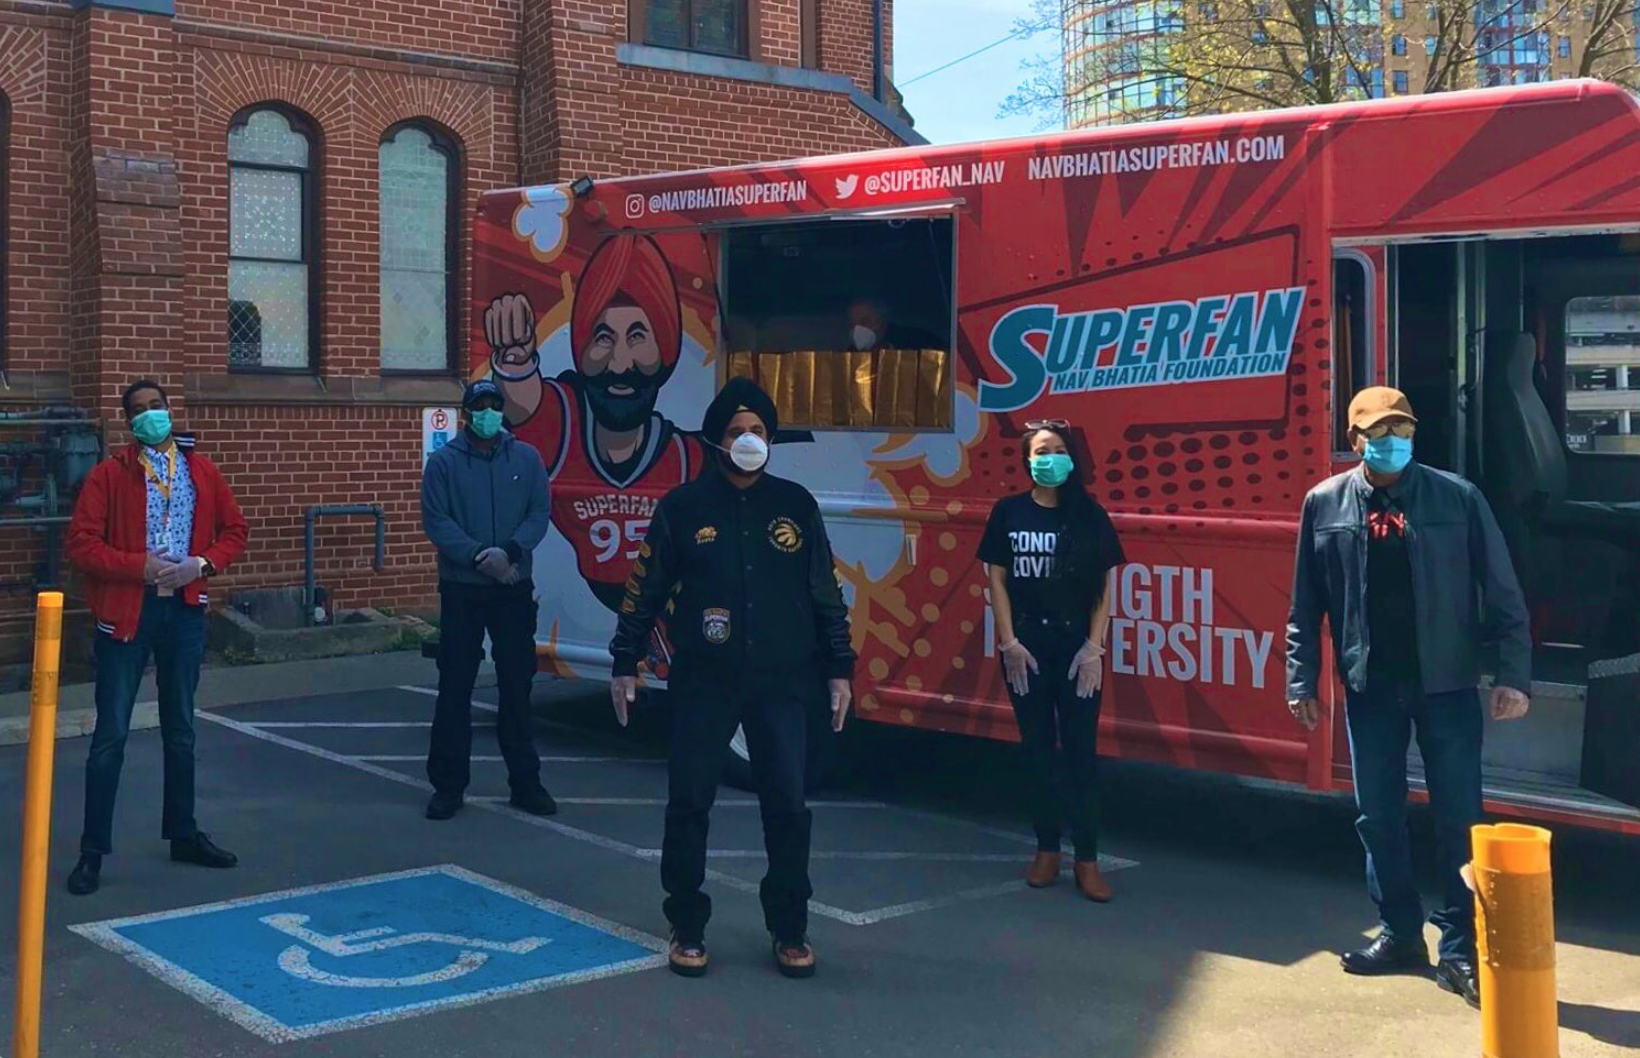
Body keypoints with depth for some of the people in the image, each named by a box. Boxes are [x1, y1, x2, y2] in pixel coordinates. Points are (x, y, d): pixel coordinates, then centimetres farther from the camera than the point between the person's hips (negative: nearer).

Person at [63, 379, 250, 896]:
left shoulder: (202, 470, 6)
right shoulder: (109, 474, -5)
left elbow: (234, 530, 9)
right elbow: (81, 543, -10)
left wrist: (202, 564, -8)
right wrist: (139, 566, -19)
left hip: (185, 611, 4)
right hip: (127, 612, -4)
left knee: (180, 731, 15)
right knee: (111, 735, -2)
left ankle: (183, 834, 28)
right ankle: (93, 850, 6)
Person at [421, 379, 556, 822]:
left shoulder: (526, 458, 5)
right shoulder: (444, 462, 0)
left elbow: (540, 513, 0)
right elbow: (435, 521, -6)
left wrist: (510, 552, -16)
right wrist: (479, 556, -18)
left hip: (515, 588, 2)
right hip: (461, 589, -2)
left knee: (517, 685, 8)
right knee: (454, 687, 2)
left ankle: (525, 781, 17)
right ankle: (448, 784, 9)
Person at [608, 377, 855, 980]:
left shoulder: (796, 505, 6)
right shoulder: (684, 507, 1)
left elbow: (826, 594, 9)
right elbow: (645, 591, 5)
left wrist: (839, 669, 7)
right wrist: (625, 665, 4)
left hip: (782, 682, 1)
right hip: (703, 682, -1)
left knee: (787, 805, 2)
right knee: (688, 803, 1)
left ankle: (790, 930, 17)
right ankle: (687, 927, 17)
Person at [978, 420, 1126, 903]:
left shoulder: (1089, 515, 1)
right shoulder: (1008, 512, 2)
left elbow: (1104, 587, 0)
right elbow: (997, 580, 2)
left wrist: (1094, 647, -8)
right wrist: (1009, 642, -6)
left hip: (1077, 647, -1)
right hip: (1025, 646, 1)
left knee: (1081, 750, -1)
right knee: (1037, 748, 7)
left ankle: (1087, 859, 2)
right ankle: (1047, 850, 16)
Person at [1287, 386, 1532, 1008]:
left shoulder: (1458, 499, -3)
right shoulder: (1325, 504, 2)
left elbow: (1501, 593, -4)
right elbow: (1306, 606, 6)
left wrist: (1513, 673, -10)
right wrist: (1303, 681, 3)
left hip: (1446, 682, -2)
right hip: (1370, 686, 2)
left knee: (1459, 817, 1)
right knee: (1378, 816, 10)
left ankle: (1460, 951, 9)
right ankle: (1401, 935, 24)